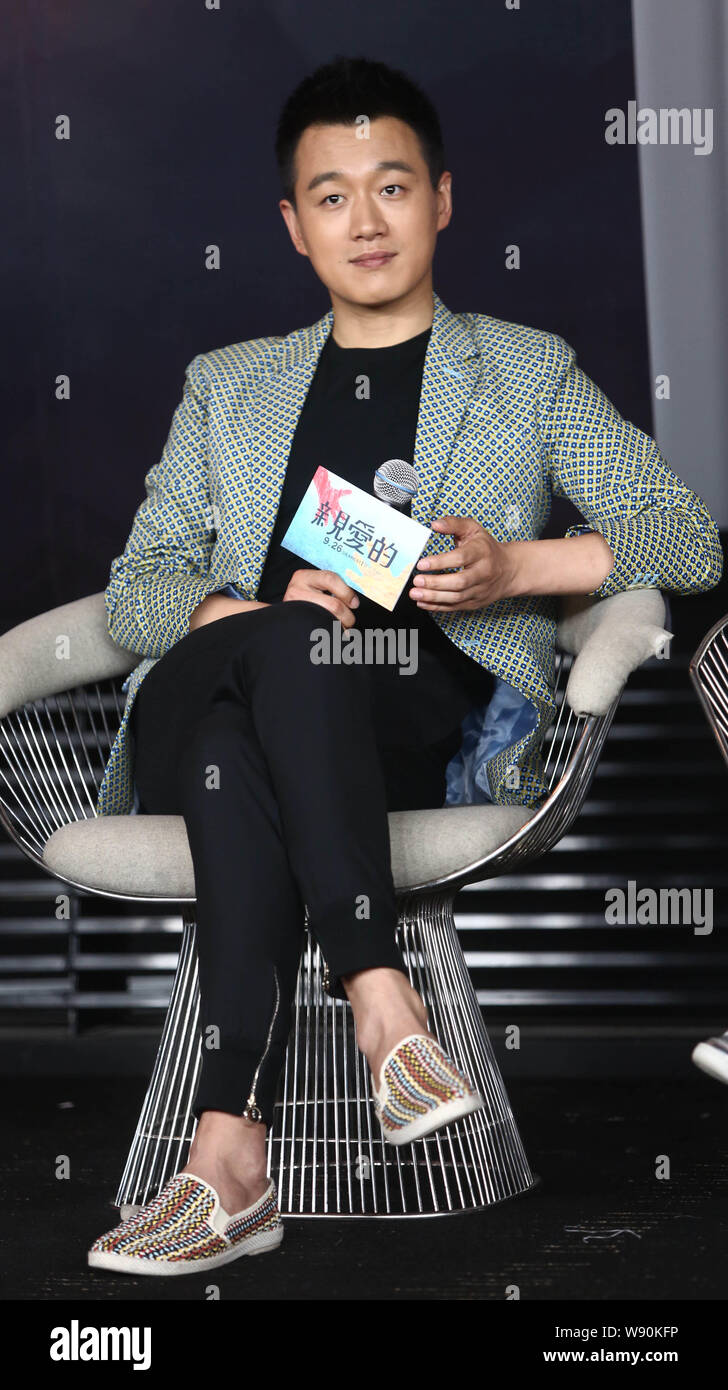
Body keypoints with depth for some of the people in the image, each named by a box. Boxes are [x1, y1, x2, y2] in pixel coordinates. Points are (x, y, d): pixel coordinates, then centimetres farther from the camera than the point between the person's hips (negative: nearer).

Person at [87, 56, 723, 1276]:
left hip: (434, 714, -2)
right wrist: (254, 611, -7)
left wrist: (512, 567, -8)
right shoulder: (227, 385, 30)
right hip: (203, 712, 2)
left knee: (240, 751, -38)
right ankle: (380, 1002, -47)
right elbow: (135, 592, 18)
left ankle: (228, 1151, -47)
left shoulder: (526, 370, 24)